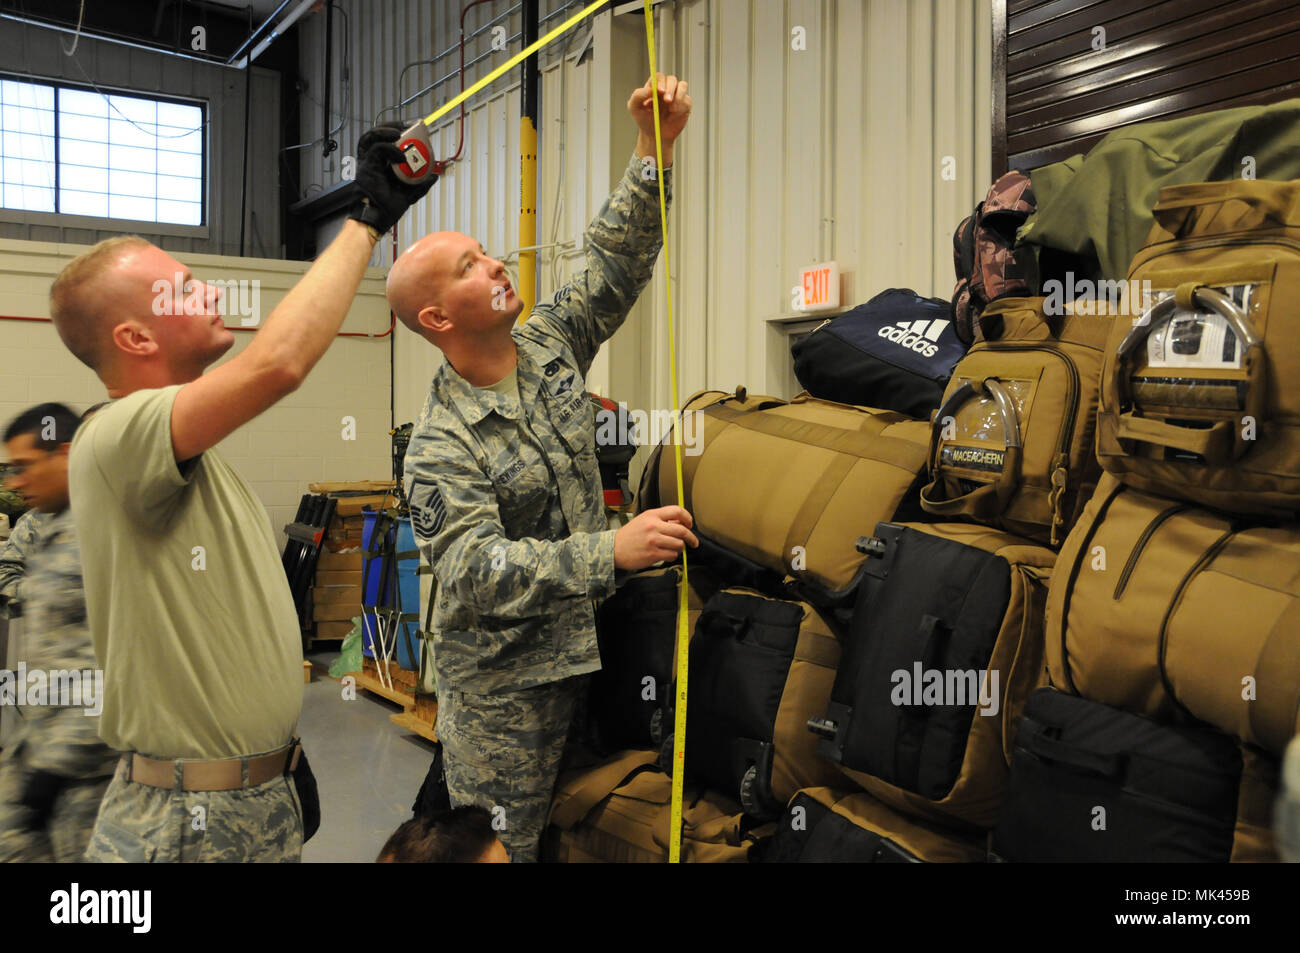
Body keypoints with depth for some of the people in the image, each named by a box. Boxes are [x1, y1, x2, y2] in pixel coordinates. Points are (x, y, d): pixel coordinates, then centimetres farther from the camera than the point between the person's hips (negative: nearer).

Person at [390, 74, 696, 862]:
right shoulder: (440, 445, -18)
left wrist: (656, 150, -11)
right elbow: (475, 571, -27)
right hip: (502, 683, -6)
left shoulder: (550, 345, 1)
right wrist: (613, 550, -35)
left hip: (584, 649, 6)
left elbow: (616, 264, 0)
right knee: (501, 847, 9)